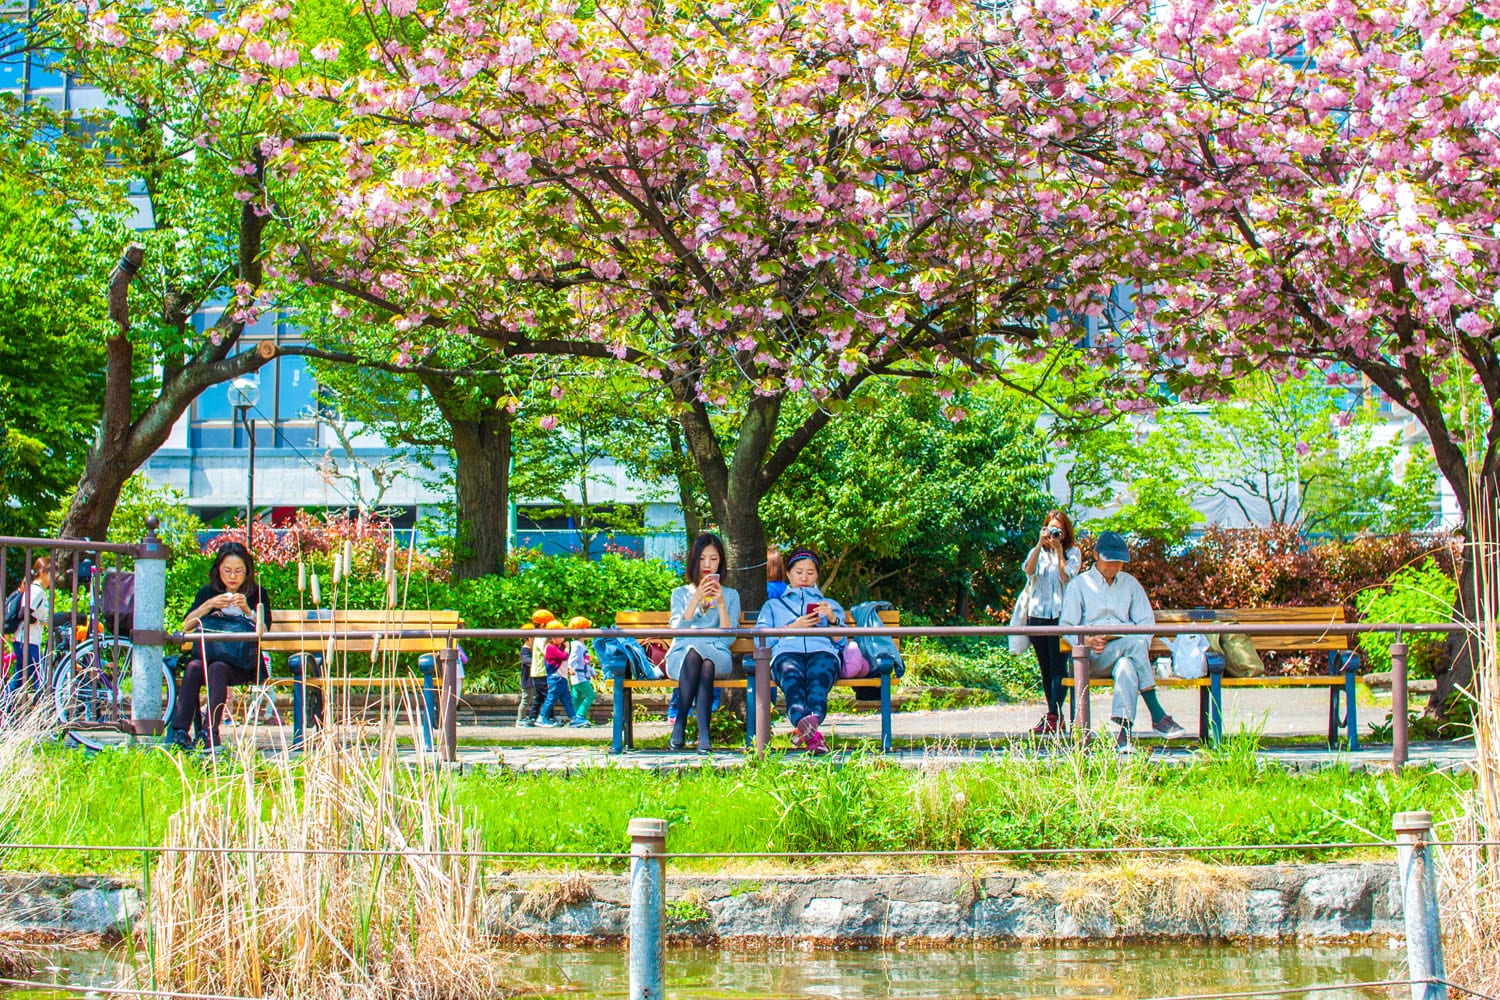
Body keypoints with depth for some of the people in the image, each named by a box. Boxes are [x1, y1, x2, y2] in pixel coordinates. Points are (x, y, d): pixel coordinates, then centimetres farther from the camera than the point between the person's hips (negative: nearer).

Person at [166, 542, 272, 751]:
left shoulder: (257, 594, 10)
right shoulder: (208, 592, 16)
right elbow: (186, 625, 4)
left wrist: (248, 611, -16)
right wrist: (209, 605, -8)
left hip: (242, 662, -2)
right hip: (207, 654, 2)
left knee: (217, 668, -35)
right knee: (194, 667, -31)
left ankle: (210, 730, -41)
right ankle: (179, 730, -39)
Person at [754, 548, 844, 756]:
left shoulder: (831, 605, 40)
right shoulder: (773, 606, 38)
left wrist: (832, 619, 5)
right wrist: (793, 627, 6)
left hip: (822, 651, 1)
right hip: (786, 652, -1)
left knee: (818, 676, -41)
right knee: (792, 675, -42)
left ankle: (808, 724, -70)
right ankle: (812, 734, -68)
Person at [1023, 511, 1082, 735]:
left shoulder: (1072, 552, 6)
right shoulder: (1038, 552, 14)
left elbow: (1067, 577, -9)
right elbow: (1029, 570, -6)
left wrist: (1059, 550, -9)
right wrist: (1040, 544, -12)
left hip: (1061, 613, -4)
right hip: (1038, 613, 4)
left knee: (1058, 666, -12)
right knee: (1045, 668, 6)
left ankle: (1053, 716, -18)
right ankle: (1055, 716, 12)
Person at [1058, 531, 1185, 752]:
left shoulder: (1130, 583, 23)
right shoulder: (1079, 585, 14)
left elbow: (1147, 621, 16)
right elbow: (1066, 626, 6)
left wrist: (1141, 646, -6)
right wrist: (1087, 640, -16)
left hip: (1128, 654, 3)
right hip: (1093, 658, -3)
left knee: (1127, 667, -37)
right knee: (1135, 643, -35)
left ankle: (1123, 730, -55)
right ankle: (1158, 716, -40)